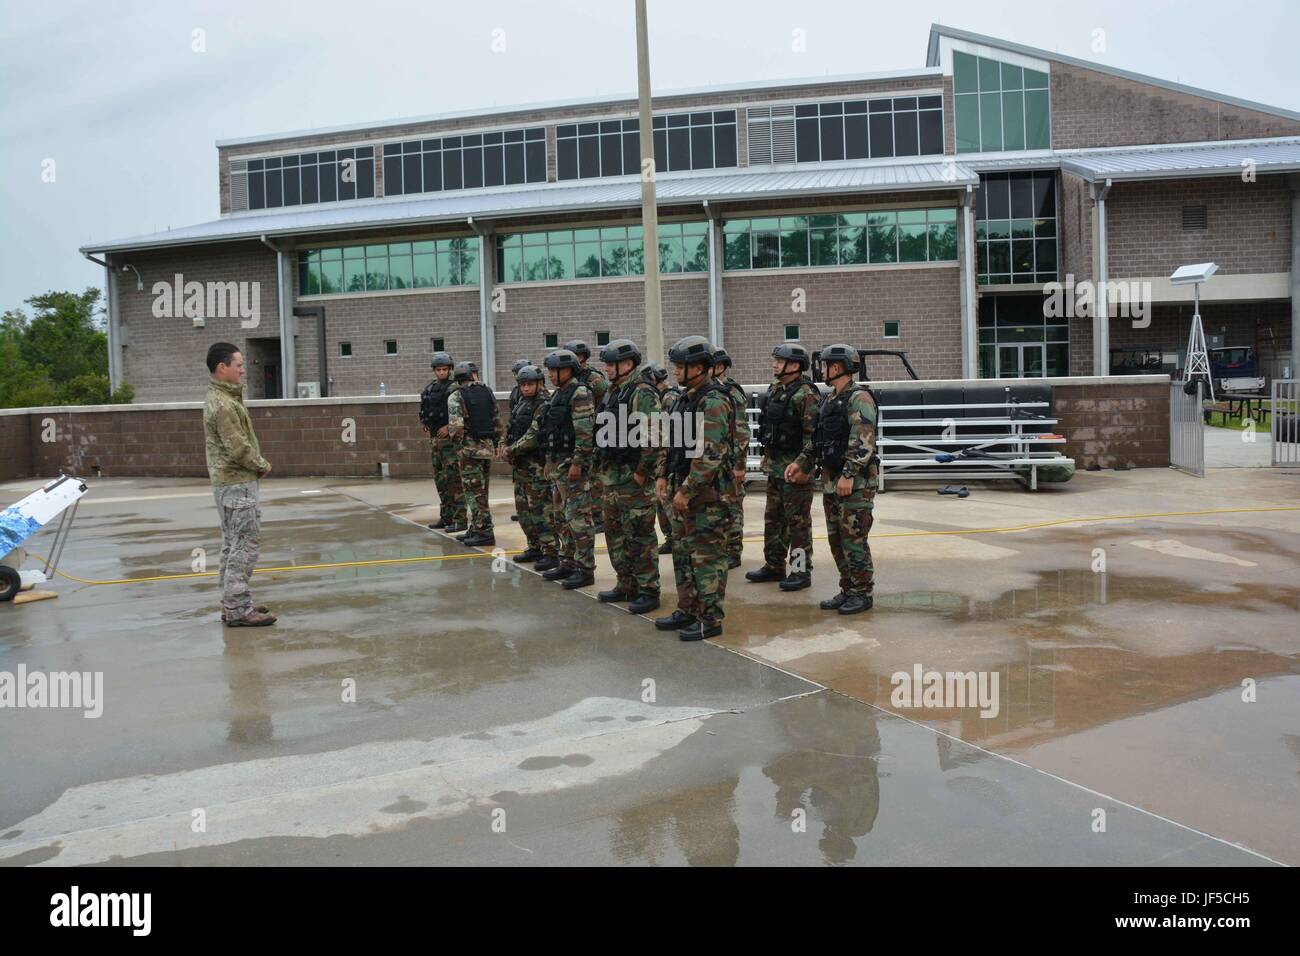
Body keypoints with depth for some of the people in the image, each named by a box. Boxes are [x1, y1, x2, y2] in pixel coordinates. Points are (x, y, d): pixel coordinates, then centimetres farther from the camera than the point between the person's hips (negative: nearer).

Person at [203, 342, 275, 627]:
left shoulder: (220, 398, 14)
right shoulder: (224, 404, -18)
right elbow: (239, 449, -22)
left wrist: (257, 464, 5)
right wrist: (263, 465, -7)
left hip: (228, 482, 11)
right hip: (237, 483, -11)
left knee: (234, 544, 17)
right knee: (245, 545, -7)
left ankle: (232, 602, 25)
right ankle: (238, 609, -4)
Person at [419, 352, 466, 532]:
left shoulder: (454, 388, -9)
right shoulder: (429, 389, 14)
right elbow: (424, 411, 25)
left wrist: (449, 426, -19)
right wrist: (427, 425, 10)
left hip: (450, 438, -8)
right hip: (434, 438, 8)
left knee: (453, 478, -10)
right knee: (440, 479, 13)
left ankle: (460, 519, -8)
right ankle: (446, 517, 21)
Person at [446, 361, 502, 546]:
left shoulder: (456, 397, -9)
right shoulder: (488, 392, 8)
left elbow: (455, 424, -21)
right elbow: (498, 421, 11)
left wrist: (458, 444, -7)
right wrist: (497, 443, 19)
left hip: (470, 448, -6)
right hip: (488, 447, 6)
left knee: (475, 492, -3)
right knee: (480, 490, 14)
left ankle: (485, 532, -4)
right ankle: (476, 529, 22)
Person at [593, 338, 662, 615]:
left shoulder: (642, 393, -13)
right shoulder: (612, 393, 16)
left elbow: (653, 436, -20)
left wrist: (641, 473, -20)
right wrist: (601, 467, 17)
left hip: (633, 479, -9)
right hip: (611, 477, 10)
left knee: (640, 536, -4)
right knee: (616, 534, 15)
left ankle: (648, 591, 3)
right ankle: (626, 584, 25)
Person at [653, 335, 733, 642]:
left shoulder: (713, 402, -17)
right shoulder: (686, 398, 14)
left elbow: (710, 454, -23)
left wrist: (687, 490, -22)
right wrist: (663, 476, 13)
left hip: (707, 491, -10)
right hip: (683, 487, 10)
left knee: (707, 555, -3)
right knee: (682, 550, 16)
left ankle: (710, 619, 5)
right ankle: (687, 611, 27)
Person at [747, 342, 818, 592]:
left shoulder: (805, 394, -16)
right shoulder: (774, 390, 12)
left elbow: (814, 433, -21)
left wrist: (802, 463, -26)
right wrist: (767, 455, 21)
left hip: (795, 468, -9)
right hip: (775, 466, 9)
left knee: (798, 521, -2)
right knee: (773, 518, 15)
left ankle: (801, 572, 6)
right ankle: (774, 566, 26)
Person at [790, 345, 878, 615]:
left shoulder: (859, 398, -13)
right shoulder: (830, 399, 16)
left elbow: (864, 440, -21)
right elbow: (818, 439, 23)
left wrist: (848, 474, -25)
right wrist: (801, 463, 16)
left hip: (855, 481, -9)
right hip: (831, 480, 9)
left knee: (853, 539, -4)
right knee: (836, 539, 12)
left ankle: (862, 593, 6)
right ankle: (847, 590, 22)